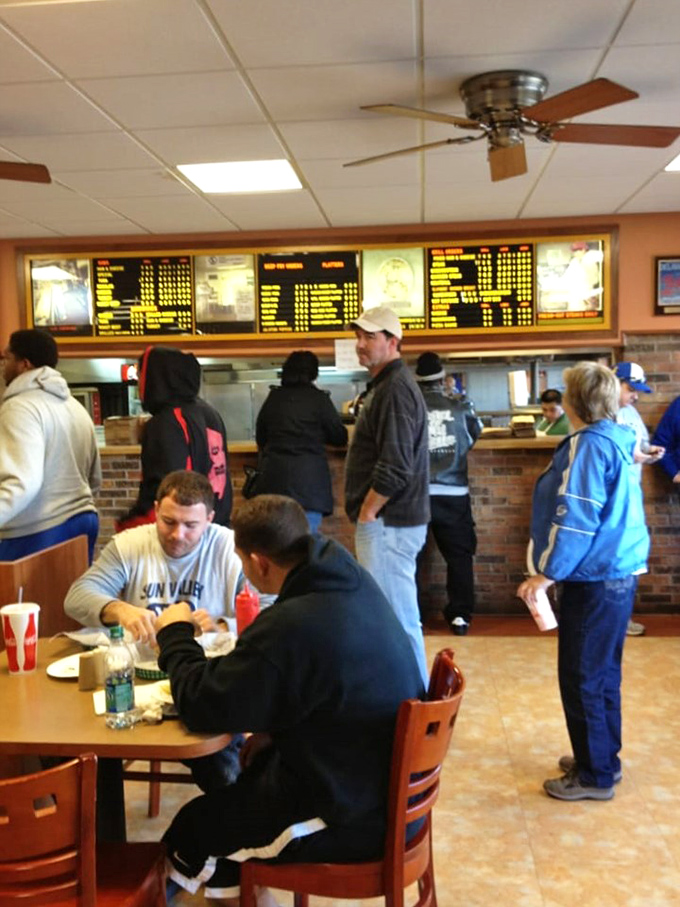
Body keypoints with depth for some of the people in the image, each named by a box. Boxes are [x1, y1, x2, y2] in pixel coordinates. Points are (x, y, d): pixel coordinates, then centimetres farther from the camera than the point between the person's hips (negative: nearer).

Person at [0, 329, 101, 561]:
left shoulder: (21, 407, -13)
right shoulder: (74, 406, 14)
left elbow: (23, 483, -27)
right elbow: (95, 478, 19)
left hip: (36, 534, -8)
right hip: (83, 520, 9)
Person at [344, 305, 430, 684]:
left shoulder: (396, 389, -15)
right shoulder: (387, 385, 18)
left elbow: (395, 467, -23)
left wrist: (367, 511, -14)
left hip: (388, 523, -11)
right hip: (389, 520, 11)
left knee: (396, 619, -4)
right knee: (400, 617, 17)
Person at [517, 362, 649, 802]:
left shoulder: (589, 444, -18)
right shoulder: (618, 441, 10)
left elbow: (576, 518, -21)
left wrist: (547, 572, -17)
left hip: (596, 577, -9)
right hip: (619, 569, 9)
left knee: (582, 677, 1)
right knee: (602, 672, 18)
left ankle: (595, 775, 12)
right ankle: (604, 759, 31)